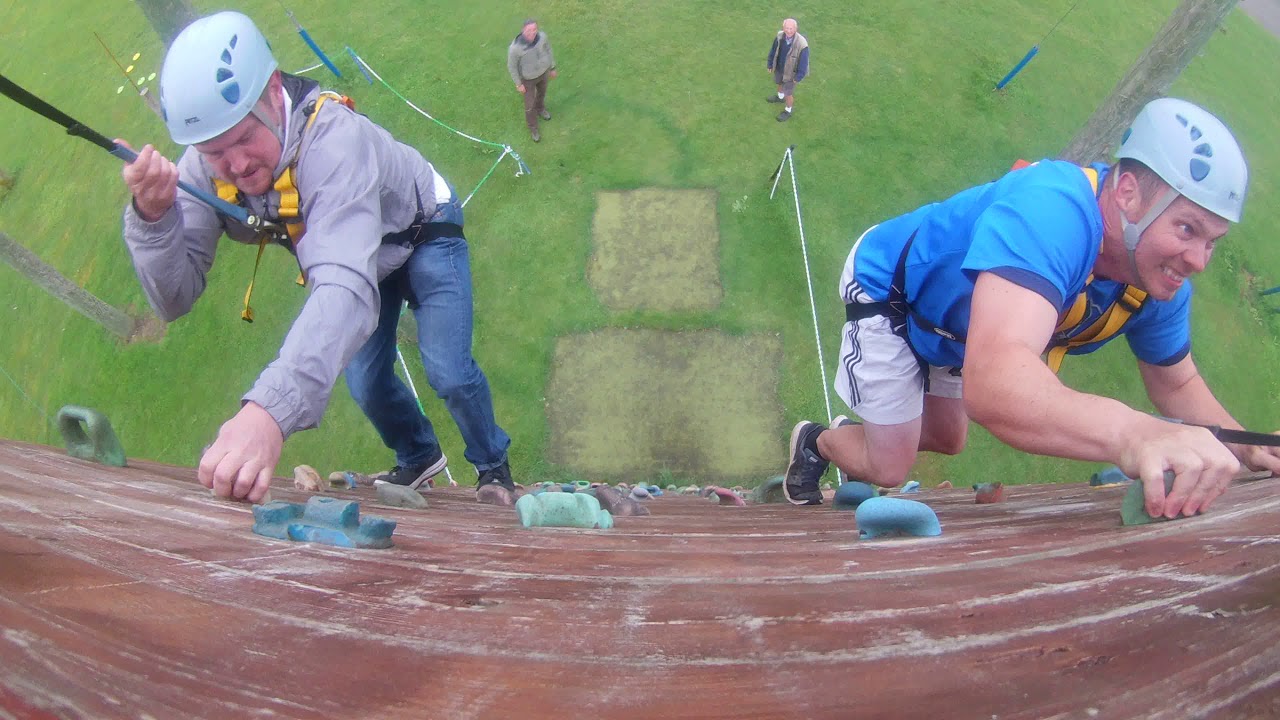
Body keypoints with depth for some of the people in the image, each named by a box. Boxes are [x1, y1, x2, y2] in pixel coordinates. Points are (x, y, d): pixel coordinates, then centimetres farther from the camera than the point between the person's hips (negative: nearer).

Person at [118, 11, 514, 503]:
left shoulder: (333, 139, -44)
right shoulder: (203, 168, -25)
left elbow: (346, 288, -58)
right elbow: (174, 299, -25)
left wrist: (271, 408, -72)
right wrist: (152, 218, -46)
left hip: (421, 233, -5)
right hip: (353, 252, 5)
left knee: (449, 374, -13)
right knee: (367, 385, 6)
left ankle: (493, 466, 17)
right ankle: (419, 457, 37)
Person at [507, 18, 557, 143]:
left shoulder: (542, 36, -26)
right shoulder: (515, 47, -38)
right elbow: (512, 66, -21)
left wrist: (552, 67, 7)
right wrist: (518, 84, -12)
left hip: (543, 72, 4)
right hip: (528, 78, -4)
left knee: (542, 92, 33)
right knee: (530, 104, 14)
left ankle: (540, 109, 67)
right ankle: (533, 128, 42)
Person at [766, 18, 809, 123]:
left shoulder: (802, 44, -37)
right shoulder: (780, 36, -24)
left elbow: (803, 62, -23)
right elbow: (773, 50, -6)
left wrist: (798, 78, -14)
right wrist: (770, 64, 6)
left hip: (790, 72, -5)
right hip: (779, 67, 5)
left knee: (788, 93, 14)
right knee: (779, 83, 33)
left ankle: (788, 111, 44)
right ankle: (780, 97, 65)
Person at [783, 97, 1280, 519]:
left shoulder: (1160, 284, -17)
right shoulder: (1054, 208, -44)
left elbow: (1176, 383, 2)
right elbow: (993, 384, -60)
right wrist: (1133, 433, -74)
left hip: (948, 323, 7)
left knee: (947, 441, 22)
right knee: (888, 470, 0)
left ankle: (861, 433, 51)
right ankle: (816, 441, 33)